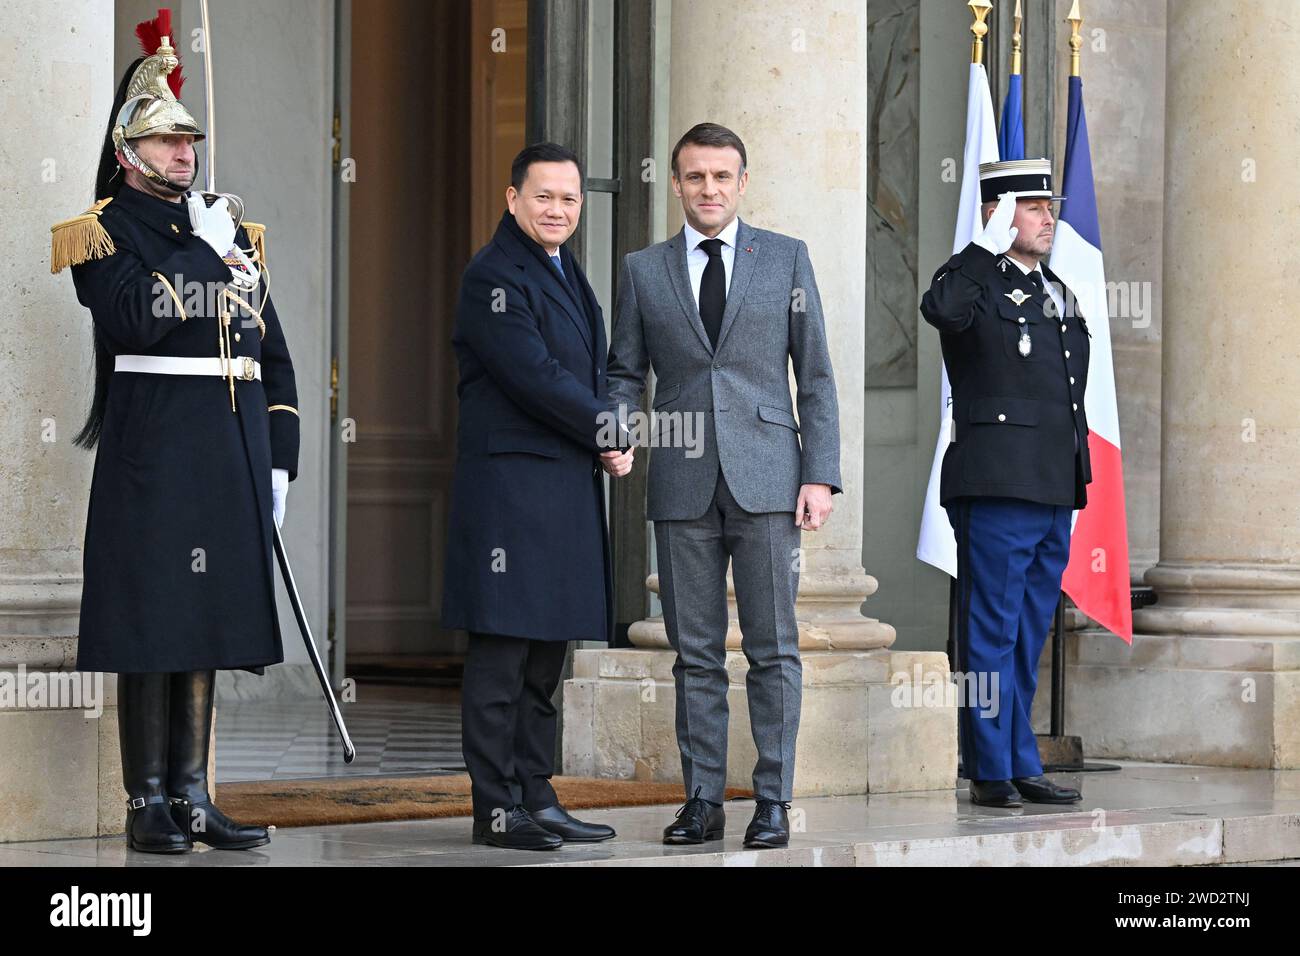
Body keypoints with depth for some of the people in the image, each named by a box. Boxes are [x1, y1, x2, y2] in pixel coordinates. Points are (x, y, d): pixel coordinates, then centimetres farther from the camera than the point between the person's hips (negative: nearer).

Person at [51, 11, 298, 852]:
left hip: (231, 456, 6)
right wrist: (202, 250, -13)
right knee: (151, 626, -4)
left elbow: (273, 354, 16)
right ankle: (148, 805, 2)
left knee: (207, 623, 8)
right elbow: (132, 320, -20)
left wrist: (278, 462, 10)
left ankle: (193, 797, 13)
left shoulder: (233, 231, 17)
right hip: (153, 451, -6)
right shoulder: (105, 231, -1)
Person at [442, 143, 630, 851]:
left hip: (567, 490, 9)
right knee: (501, 652, -5)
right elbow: (533, 376, -17)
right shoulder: (493, 275, -10)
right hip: (510, 482, -9)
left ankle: (536, 797, 17)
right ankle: (496, 809, -2)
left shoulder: (566, 274, 19)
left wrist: (611, 441, 3)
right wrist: (611, 432, -9)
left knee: (545, 654, 12)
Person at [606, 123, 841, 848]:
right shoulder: (643, 270, 11)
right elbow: (626, 372, 14)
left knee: (774, 648, -2)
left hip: (766, 480, -1)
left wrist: (821, 476, -3)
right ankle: (704, 801, 8)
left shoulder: (787, 258, 7)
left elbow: (816, 375, 6)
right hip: (683, 486, 2)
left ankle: (774, 802, 2)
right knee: (695, 654, 3)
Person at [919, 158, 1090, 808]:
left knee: (1027, 638, 12)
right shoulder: (976, 281, -5)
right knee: (993, 633, -4)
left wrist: (1076, 482, 21)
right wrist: (988, 246, -23)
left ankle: (1021, 767, 17)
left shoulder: (1056, 292, 20)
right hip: (997, 488, -8)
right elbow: (940, 310, -31)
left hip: (1054, 489, 8)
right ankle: (991, 771, -1)